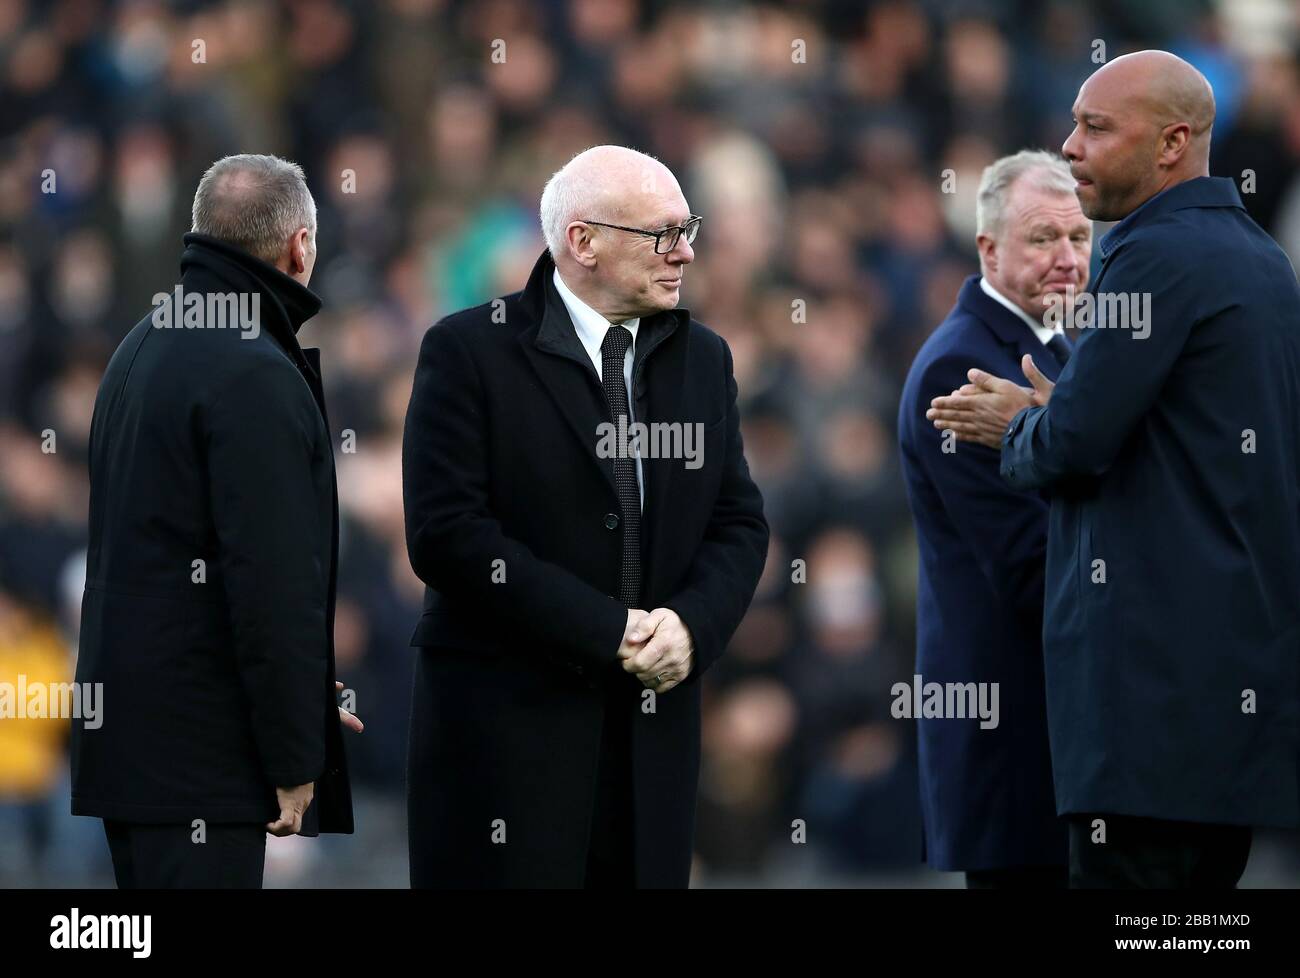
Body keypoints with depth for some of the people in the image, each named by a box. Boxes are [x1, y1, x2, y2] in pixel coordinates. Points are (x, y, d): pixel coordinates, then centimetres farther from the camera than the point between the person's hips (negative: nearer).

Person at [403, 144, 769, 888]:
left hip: (653, 728, 5)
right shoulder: (471, 352, -5)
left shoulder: (702, 358, 12)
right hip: (507, 722, -5)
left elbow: (740, 522, 11)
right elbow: (446, 533, -13)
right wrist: (609, 630, -16)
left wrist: (691, 624, -11)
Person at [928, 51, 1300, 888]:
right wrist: (1043, 419, 19)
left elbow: (1077, 443, -16)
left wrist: (1019, 427, 6)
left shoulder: (1157, 256, -12)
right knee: (1206, 875, 10)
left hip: (1157, 661, -10)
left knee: (1127, 868, -11)